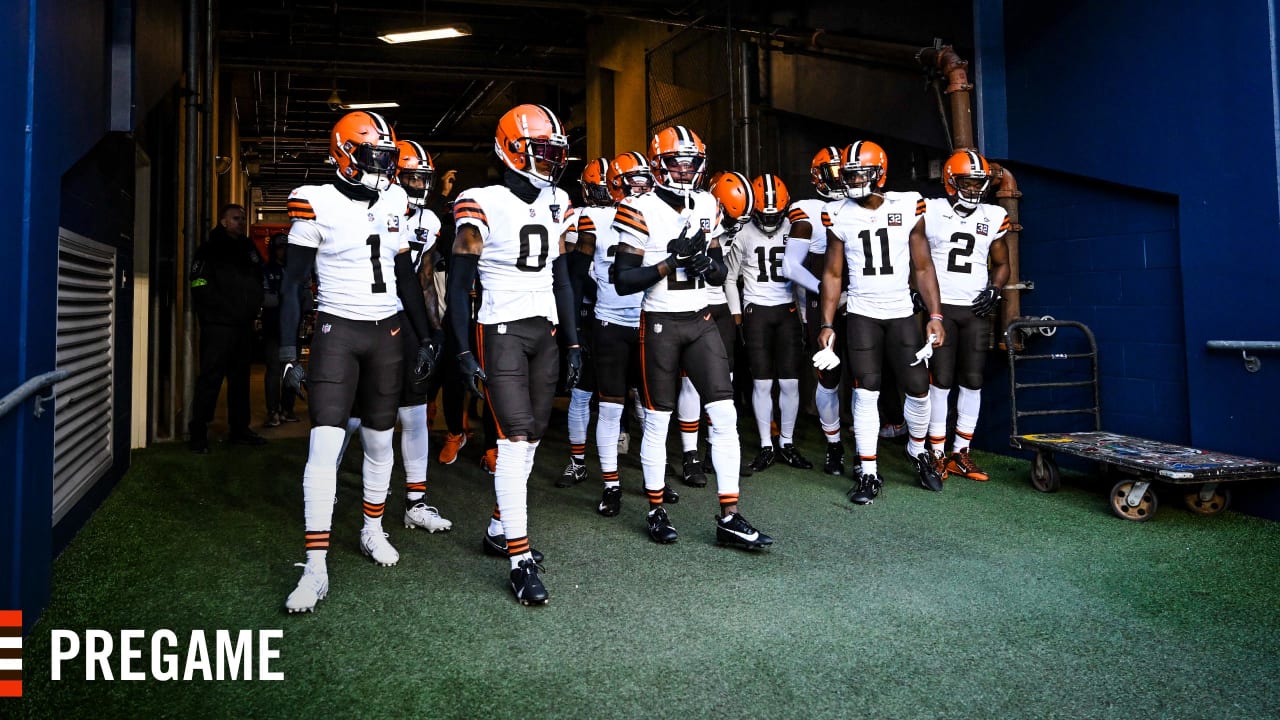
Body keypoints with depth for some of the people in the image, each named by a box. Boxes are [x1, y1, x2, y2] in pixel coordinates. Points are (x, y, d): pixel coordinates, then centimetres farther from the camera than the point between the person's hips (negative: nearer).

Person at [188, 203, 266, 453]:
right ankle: (198, 433, -3)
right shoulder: (210, 250, -1)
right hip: (218, 326, -7)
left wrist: (253, 306, 9)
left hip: (244, 326, 7)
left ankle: (240, 430, 20)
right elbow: (201, 288, -11)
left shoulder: (248, 248, 17)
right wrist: (225, 309, -15)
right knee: (210, 379, -8)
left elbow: (258, 280, 23)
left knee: (240, 379, 12)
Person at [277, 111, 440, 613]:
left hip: (388, 333, 4)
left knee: (380, 442, 12)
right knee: (324, 445, -10)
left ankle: (373, 532, 32)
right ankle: (316, 567, -4)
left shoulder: (395, 203, 7)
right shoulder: (317, 203, -6)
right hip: (337, 331, -4)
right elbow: (294, 284, -4)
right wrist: (288, 354, -9)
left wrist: (425, 339, 12)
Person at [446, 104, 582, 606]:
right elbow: (459, 283, -7)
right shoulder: (484, 206, -8)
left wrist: (573, 343, 11)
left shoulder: (555, 206, 11)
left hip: (545, 332, 7)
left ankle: (499, 530, 27)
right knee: (515, 440, -12)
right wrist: (464, 351, -12)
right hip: (501, 332, -6)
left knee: (531, 436, 10)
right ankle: (521, 562, -7)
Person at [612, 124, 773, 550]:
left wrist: (709, 263, -10)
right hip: (661, 324, -4)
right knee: (658, 420, 6)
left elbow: (720, 275, 13)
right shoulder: (642, 210, -7)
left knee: (724, 415, -3)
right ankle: (656, 511, 22)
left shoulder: (708, 206, 9)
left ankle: (729, 518, 4)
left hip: (701, 322, 5)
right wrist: (671, 262, -21)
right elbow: (623, 281, -11)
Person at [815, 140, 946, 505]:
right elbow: (832, 274, 4)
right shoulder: (838, 216, -1)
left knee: (918, 389, 3)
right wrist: (827, 325, -2)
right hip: (861, 314, 0)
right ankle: (869, 473, 5)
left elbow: (922, 267, 3)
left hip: (902, 313, 1)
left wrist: (935, 316, -3)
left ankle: (918, 450, 30)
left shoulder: (908, 207, -2)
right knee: (866, 392, -4)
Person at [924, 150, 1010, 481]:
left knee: (972, 381, 3)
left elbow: (1001, 263, 18)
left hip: (976, 309, 4)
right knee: (940, 381, -4)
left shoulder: (993, 217, 10)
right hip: (941, 306, -3)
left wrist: (994, 290, 0)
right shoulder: (930, 212, 0)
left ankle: (960, 454, 12)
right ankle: (937, 453, 4)